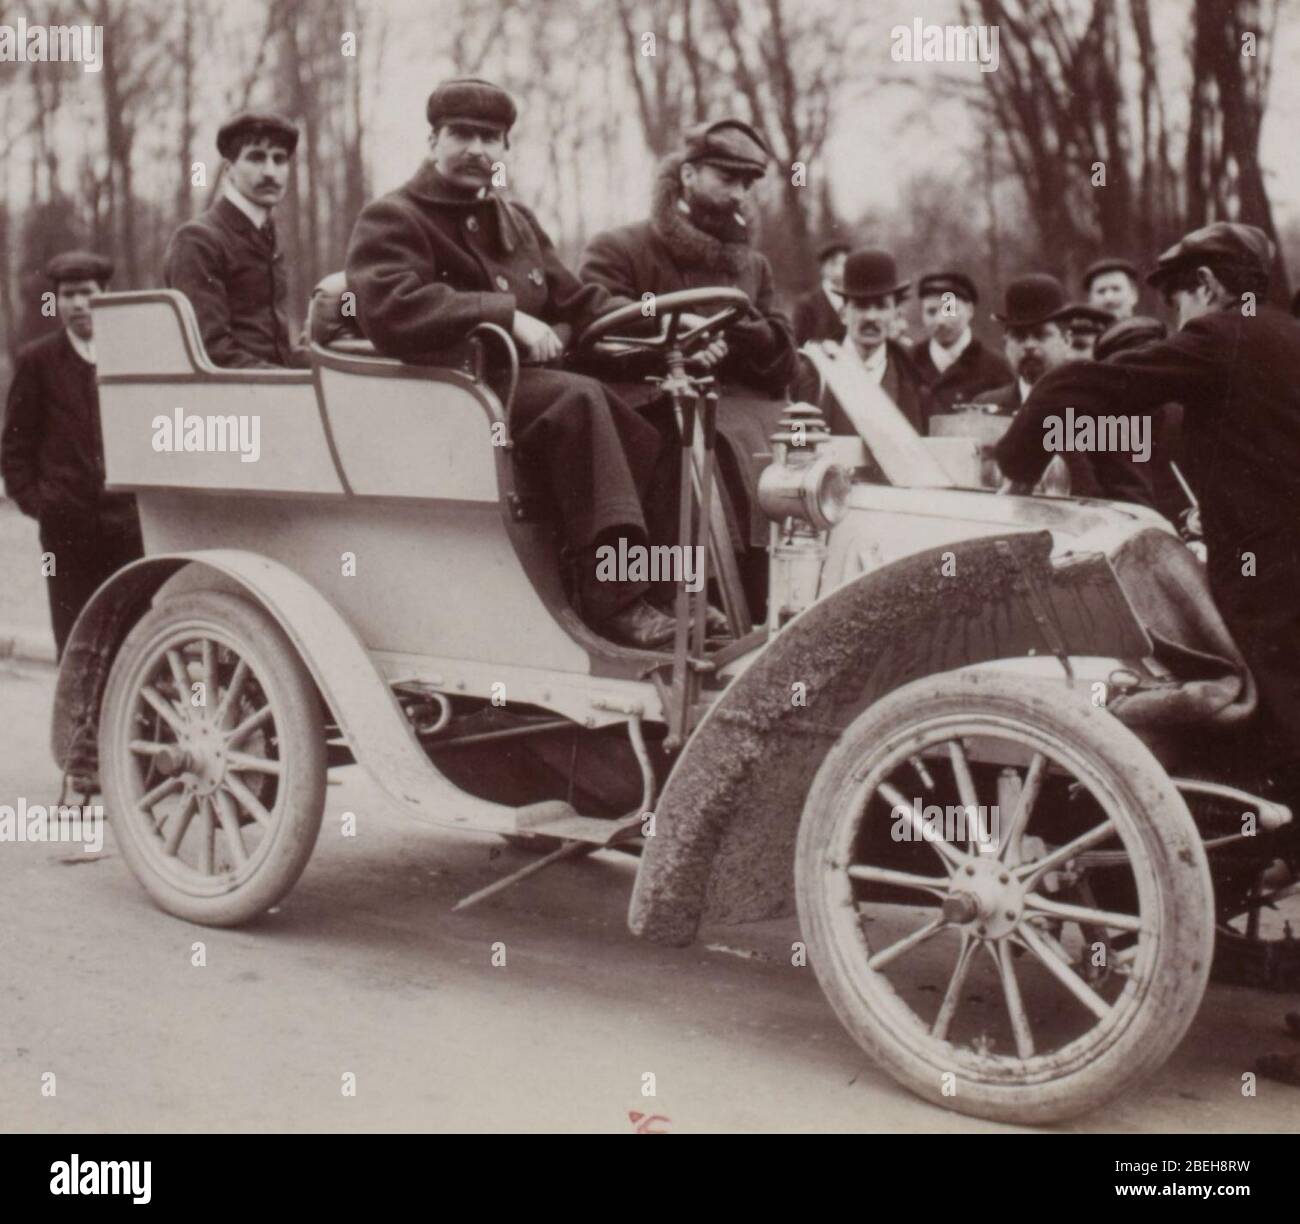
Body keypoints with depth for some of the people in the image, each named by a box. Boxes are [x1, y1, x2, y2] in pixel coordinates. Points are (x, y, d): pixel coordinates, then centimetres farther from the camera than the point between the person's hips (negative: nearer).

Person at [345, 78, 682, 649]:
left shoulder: (516, 221, 25)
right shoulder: (389, 220, 0)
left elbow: (575, 302, 22)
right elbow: (392, 309, -19)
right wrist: (506, 315, -24)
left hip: (523, 380, 7)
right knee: (577, 399, -32)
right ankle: (613, 598, -34)